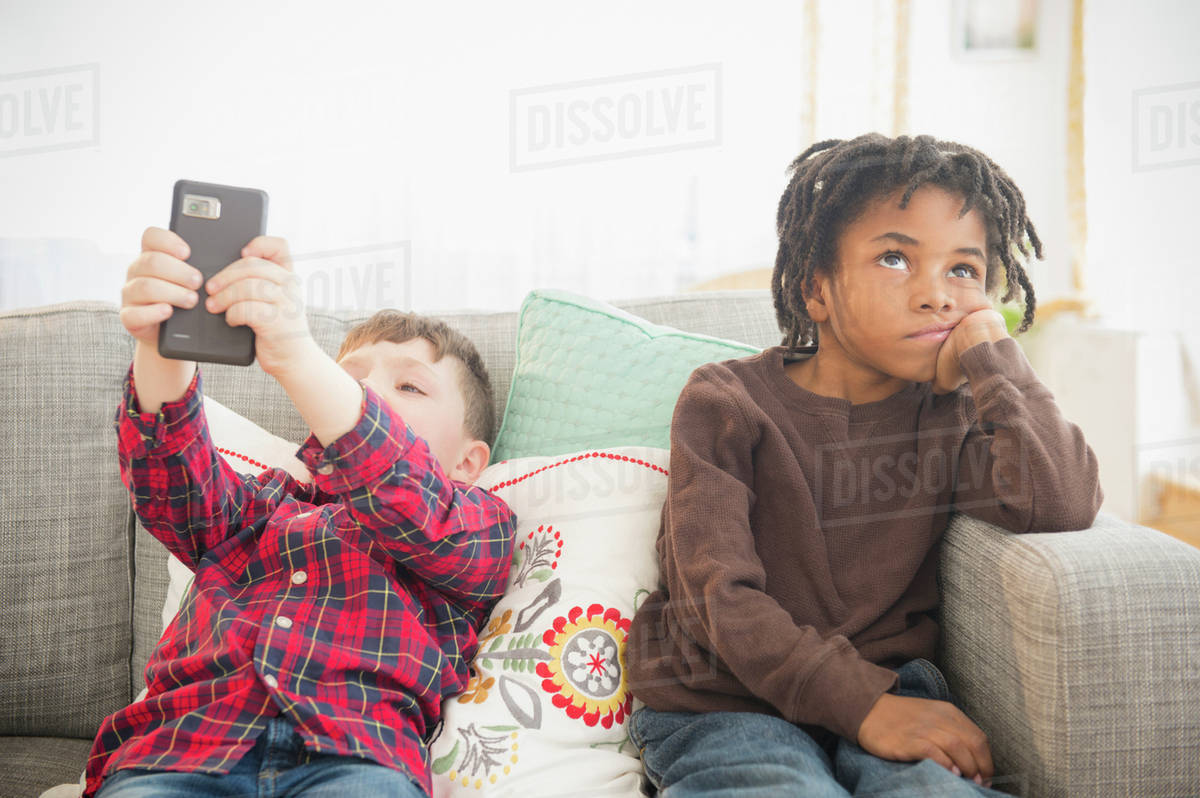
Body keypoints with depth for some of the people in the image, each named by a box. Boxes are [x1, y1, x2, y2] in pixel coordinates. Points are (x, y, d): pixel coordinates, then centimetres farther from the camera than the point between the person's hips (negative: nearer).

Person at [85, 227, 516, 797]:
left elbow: (410, 504, -4)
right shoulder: (266, 504, 31)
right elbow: (173, 484, 10)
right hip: (176, 746, 3)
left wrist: (295, 354, -18)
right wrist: (160, 352, -12)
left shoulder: (479, 524, 19)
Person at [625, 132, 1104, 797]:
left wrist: (992, 355, -7)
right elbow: (720, 595, -13)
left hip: (890, 690, 2)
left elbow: (1063, 508, -13)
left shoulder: (953, 414, 7)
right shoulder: (726, 402, -3)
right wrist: (863, 704, -23)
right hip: (728, 705, -2)